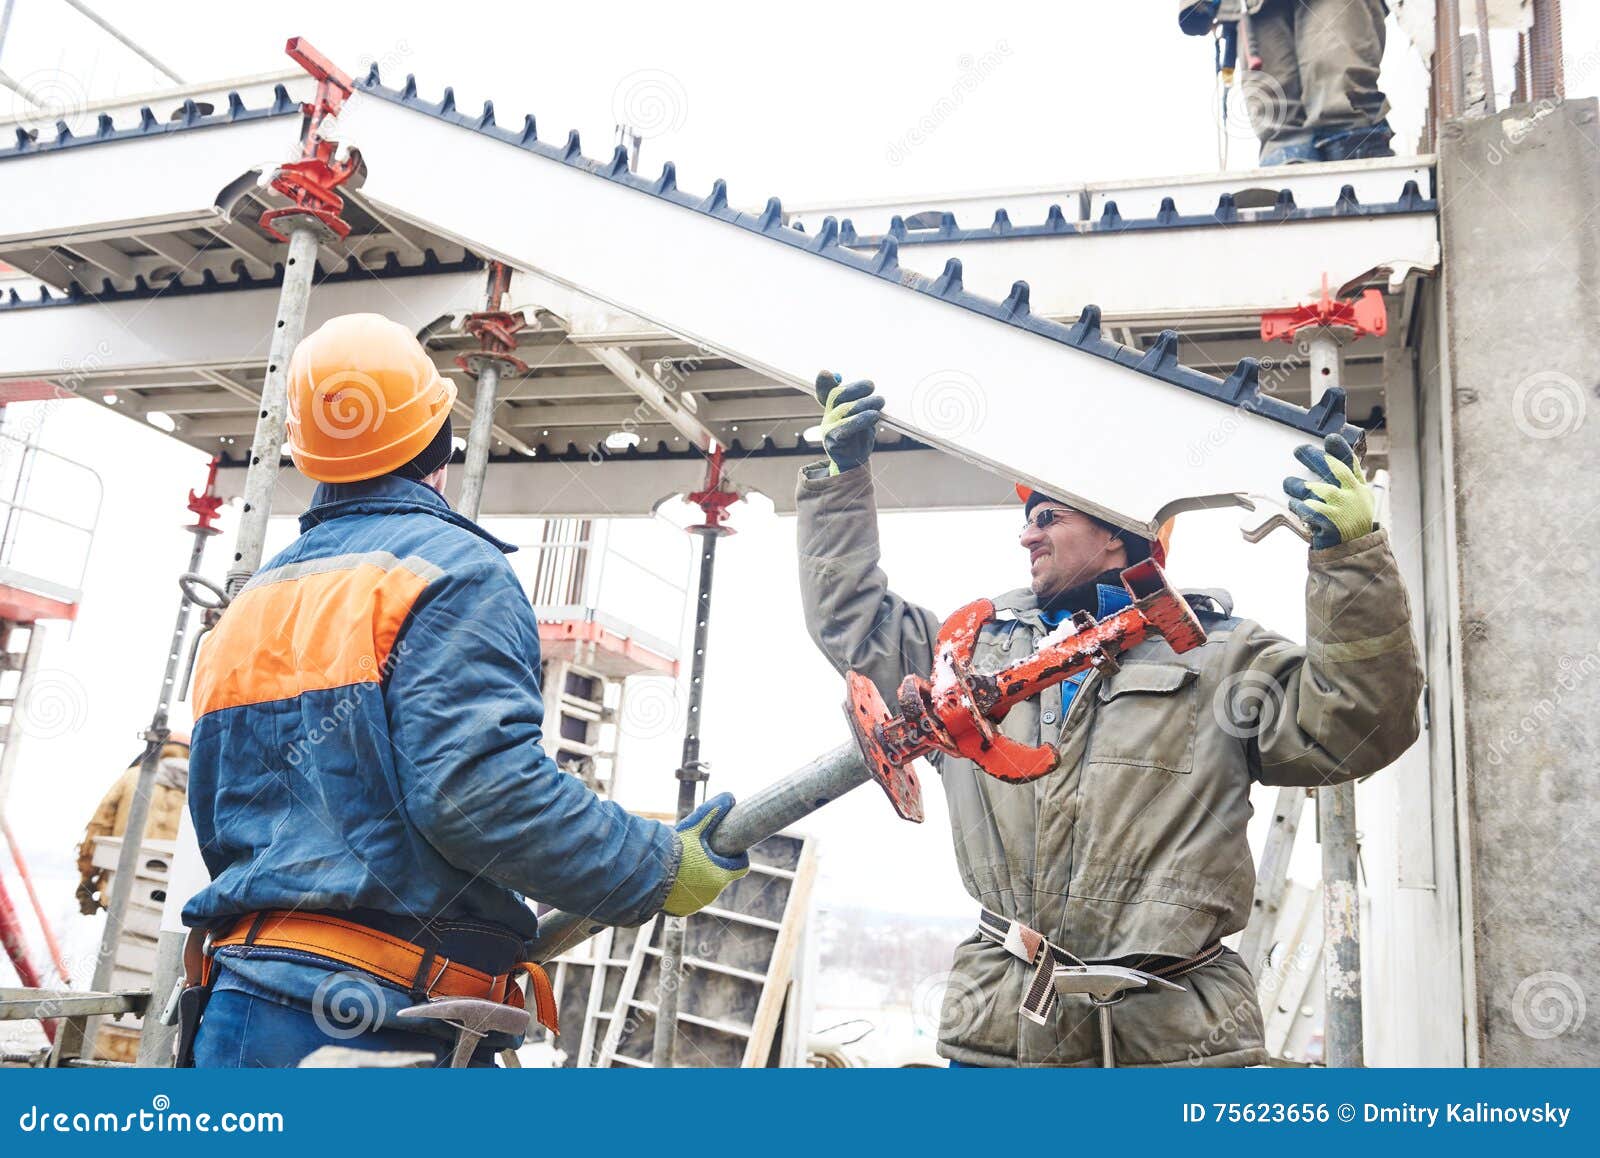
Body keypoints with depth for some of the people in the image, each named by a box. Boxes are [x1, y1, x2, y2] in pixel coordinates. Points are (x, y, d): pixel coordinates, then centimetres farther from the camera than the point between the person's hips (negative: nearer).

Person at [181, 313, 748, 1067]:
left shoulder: (252, 605, 17)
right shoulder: (449, 567, -9)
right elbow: (478, 784, -23)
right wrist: (660, 871, -13)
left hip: (236, 1006, 9)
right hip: (380, 1016, -8)